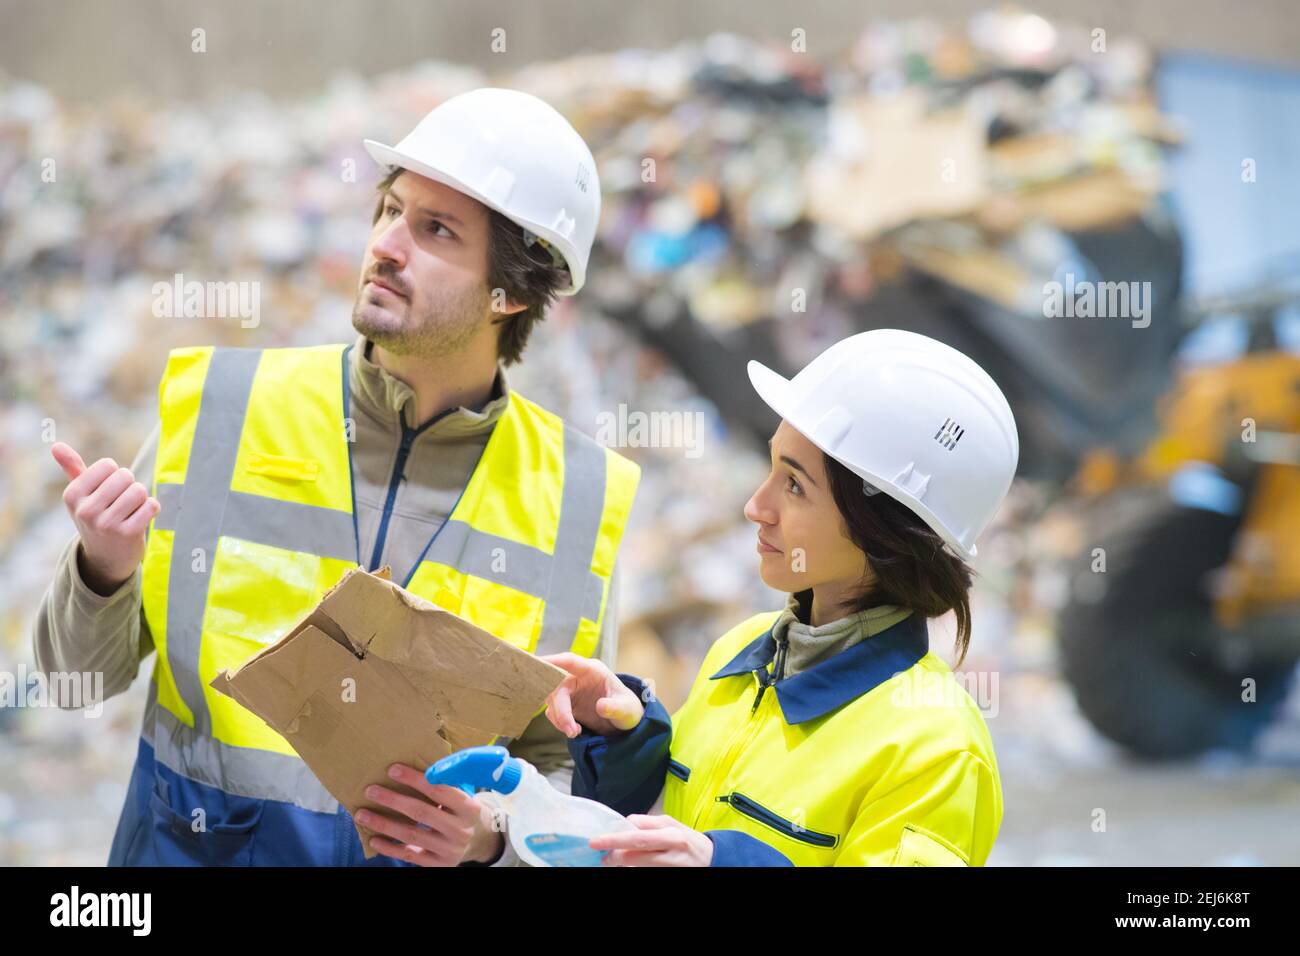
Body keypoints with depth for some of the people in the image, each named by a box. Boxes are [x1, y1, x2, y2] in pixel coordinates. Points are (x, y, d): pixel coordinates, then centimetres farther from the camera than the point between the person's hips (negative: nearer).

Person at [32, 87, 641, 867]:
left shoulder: (576, 501, 1)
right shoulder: (219, 407, 1)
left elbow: (565, 766, 8)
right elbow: (82, 672, 7)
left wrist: (490, 834, -11)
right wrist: (104, 570, -12)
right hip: (197, 845, 2)